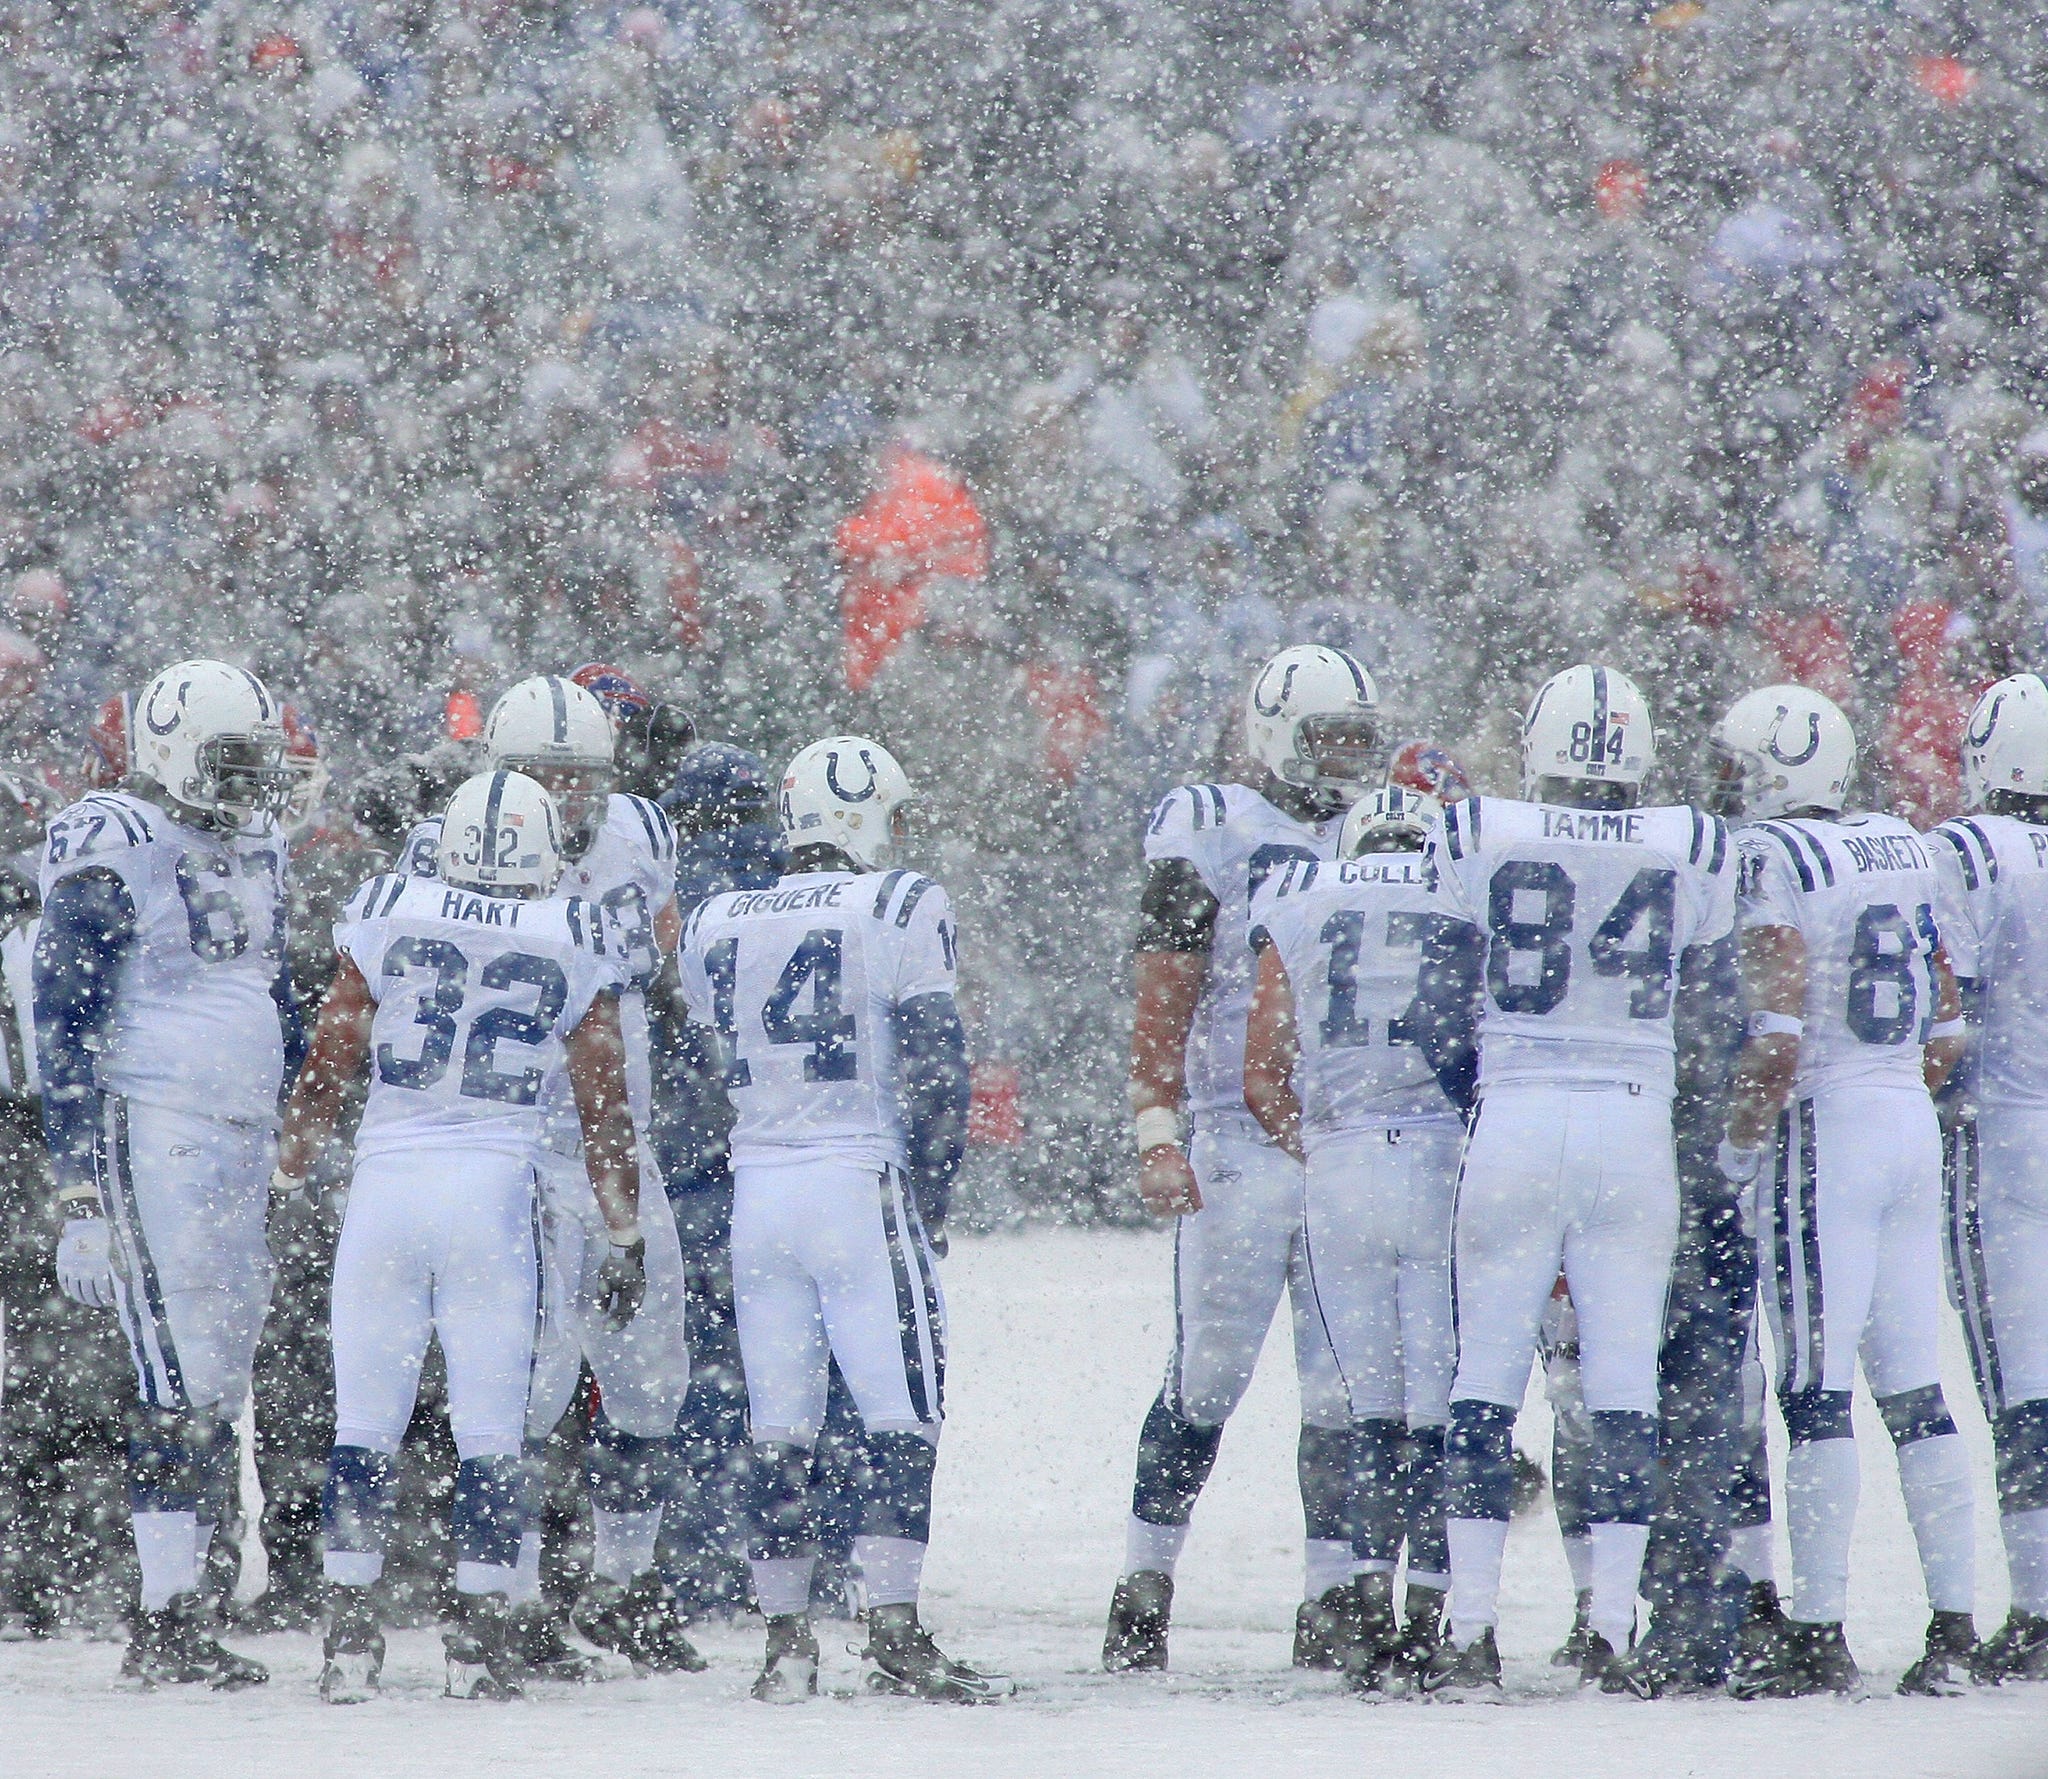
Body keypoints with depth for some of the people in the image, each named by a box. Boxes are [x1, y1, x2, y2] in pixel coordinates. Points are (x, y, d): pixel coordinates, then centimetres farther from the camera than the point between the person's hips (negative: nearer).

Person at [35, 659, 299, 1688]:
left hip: (244, 1142, 8)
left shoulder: (250, 852, 18)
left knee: (220, 1396, 7)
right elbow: (67, 1034, -11)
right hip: (151, 1132, -8)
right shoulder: (112, 853, -8)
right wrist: (80, 1198, -16)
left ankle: (178, 1620, 10)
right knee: (182, 1390, -13)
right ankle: (163, 1625, -12)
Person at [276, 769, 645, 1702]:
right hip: (493, 1195, -1)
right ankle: (479, 1642, 1)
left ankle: (348, 1637, 5)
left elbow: (325, 1070, 5)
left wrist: (286, 1183, 15)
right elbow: (603, 1111, 4)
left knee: (365, 1423, 5)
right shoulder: (576, 945, 1)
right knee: (490, 1431, 3)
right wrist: (624, 1237, 12)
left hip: (385, 1184, 1)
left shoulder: (387, 917, 3)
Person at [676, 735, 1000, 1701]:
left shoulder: (716, 924, 11)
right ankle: (892, 1632, -10)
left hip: (756, 1184, 5)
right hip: (861, 1184, -5)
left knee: (779, 1428, 10)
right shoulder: (900, 909, -5)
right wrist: (934, 1169, 4)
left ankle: (785, 1638, 10)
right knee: (900, 1414, -2)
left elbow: (719, 1056, 15)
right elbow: (933, 1059, -8)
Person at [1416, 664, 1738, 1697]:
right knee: (1625, 1384, 5)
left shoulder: (1476, 838, -3)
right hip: (1638, 1124, 1)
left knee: (1485, 1378, 4)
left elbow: (1441, 1008, 1)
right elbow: (1699, 1011, 9)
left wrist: (1453, 1090, 17)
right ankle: (1612, 1633, 2)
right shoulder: (1696, 853, 1)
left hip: (1515, 1119, -1)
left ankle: (1471, 1636, -1)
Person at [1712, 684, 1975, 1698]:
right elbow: (1945, 1033, 15)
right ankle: (1954, 1624, 7)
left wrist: (1738, 1148, -11)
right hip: (1912, 1128, 7)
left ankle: (1819, 1633, -8)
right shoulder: (1903, 852, 12)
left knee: (1815, 1392, -6)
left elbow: (1779, 1034, -19)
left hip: (1822, 1123, -7)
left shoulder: (1772, 858, -12)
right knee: (1914, 1393, 9)